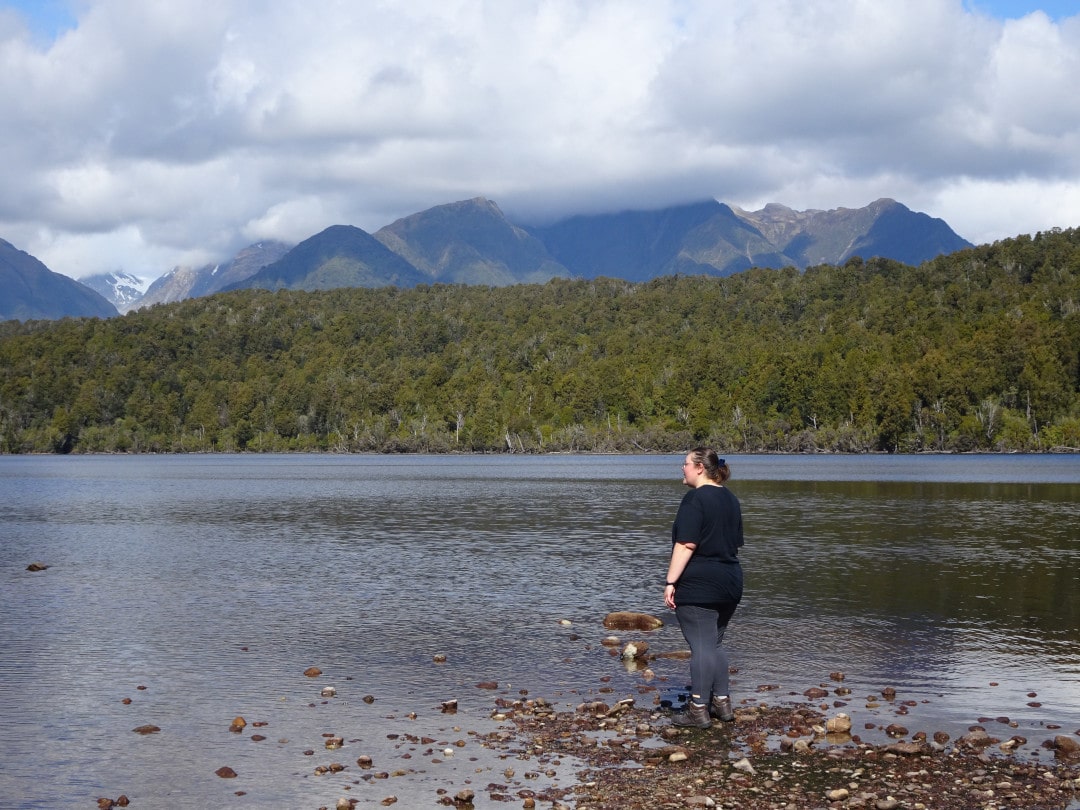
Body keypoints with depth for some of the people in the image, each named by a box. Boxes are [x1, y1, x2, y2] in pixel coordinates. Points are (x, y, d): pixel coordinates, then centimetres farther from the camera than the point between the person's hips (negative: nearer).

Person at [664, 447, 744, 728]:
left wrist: (671, 582, -18)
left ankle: (698, 709, -2)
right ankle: (722, 702, 19)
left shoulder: (695, 499, -14)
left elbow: (686, 544, -20)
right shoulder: (730, 499, 13)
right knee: (715, 643, 17)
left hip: (698, 585, -8)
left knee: (701, 646, -5)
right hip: (730, 582, 8)